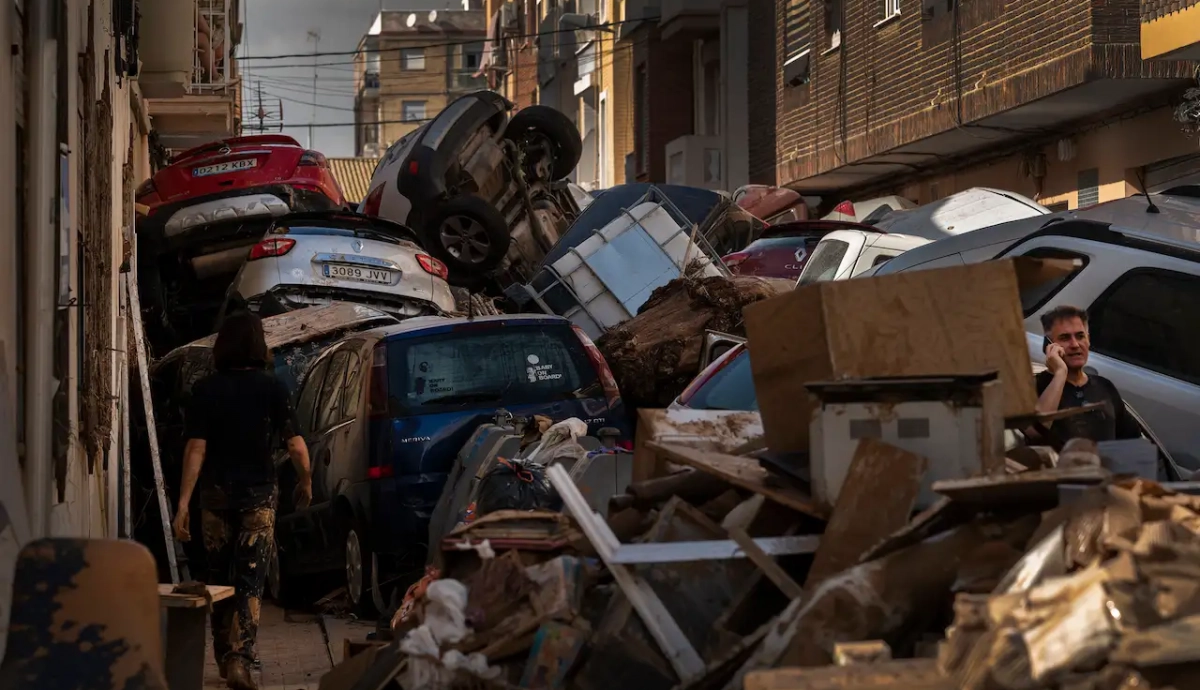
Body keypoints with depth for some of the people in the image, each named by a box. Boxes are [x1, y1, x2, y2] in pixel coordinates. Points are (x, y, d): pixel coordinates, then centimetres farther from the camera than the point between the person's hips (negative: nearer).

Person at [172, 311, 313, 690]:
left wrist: (183, 502, -7)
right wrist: (305, 483, 11)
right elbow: (297, 447, -7)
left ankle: (225, 657, 24)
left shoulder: (205, 389, -3)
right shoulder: (272, 388, -6)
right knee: (250, 581, -1)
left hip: (216, 494, 2)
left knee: (220, 579, 15)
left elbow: (196, 449, -8)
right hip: (258, 494, -1)